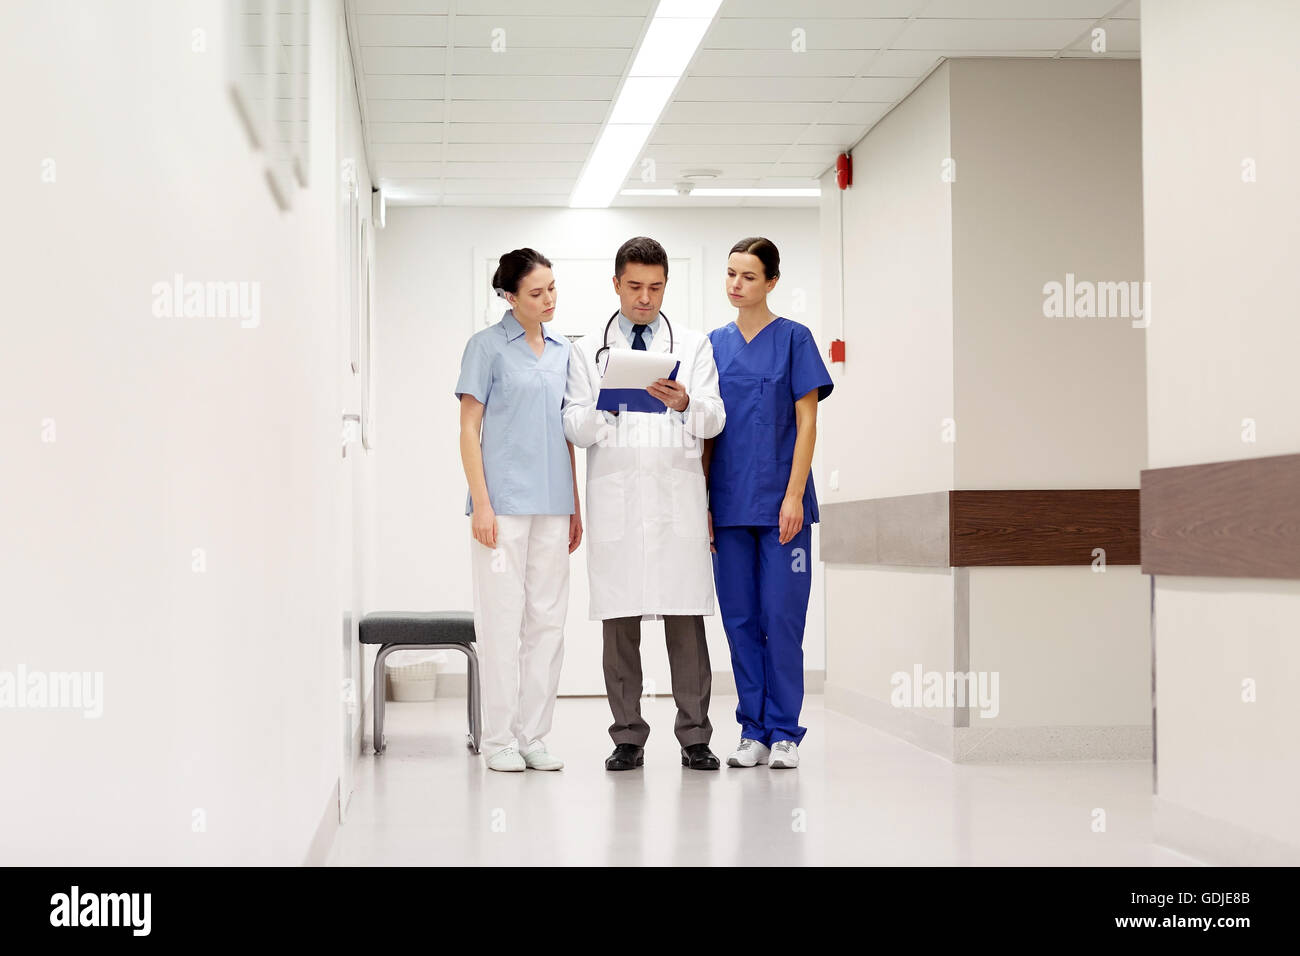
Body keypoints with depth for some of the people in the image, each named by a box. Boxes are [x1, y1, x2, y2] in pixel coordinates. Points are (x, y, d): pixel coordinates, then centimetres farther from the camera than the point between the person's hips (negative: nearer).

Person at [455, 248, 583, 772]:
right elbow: (469, 428, -4)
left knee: (548, 618, 6)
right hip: (504, 503, -5)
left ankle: (533, 734, 14)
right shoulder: (487, 346, -1)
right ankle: (499, 738, 4)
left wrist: (575, 506, 15)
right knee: (503, 618, -3)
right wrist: (481, 503, -12)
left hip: (552, 505, 6)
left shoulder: (561, 350, 15)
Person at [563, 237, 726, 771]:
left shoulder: (693, 346, 12)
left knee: (686, 620, -2)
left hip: (678, 502, 0)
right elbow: (573, 427, 5)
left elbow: (715, 421, 4)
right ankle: (628, 737, 8)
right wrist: (605, 409, -16)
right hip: (614, 501, 0)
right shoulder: (588, 350, 12)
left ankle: (694, 737, 3)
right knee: (619, 622, 0)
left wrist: (685, 404, -17)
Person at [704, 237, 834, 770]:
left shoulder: (793, 339, -1)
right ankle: (752, 732, 14)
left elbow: (806, 423, -5)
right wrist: (702, 501, 5)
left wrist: (793, 496, -13)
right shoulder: (716, 344, 10)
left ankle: (783, 732, 6)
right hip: (729, 504, 4)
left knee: (781, 616, -2)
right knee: (740, 619, 6)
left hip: (780, 503, -4)